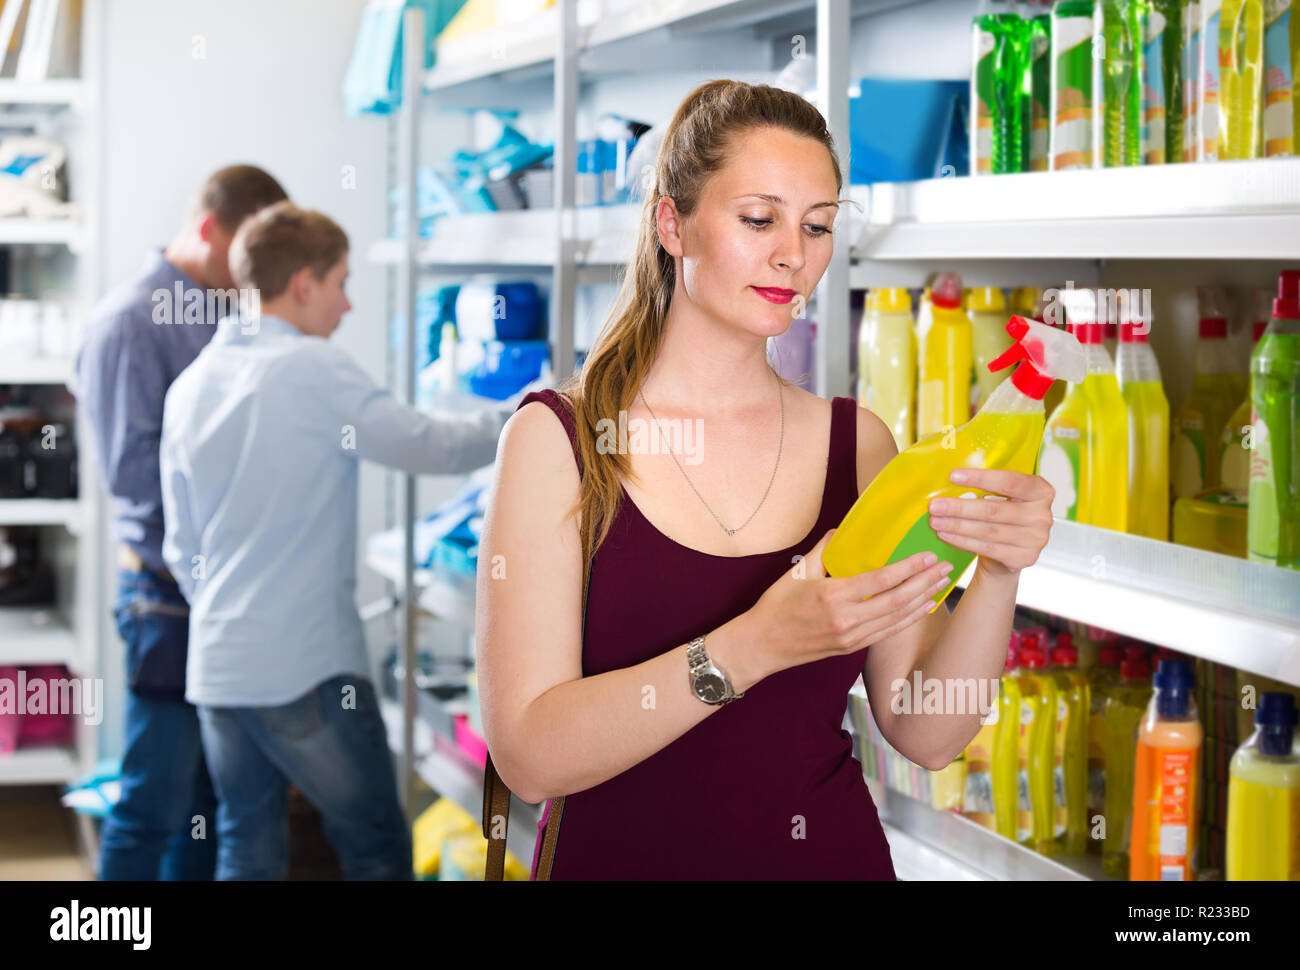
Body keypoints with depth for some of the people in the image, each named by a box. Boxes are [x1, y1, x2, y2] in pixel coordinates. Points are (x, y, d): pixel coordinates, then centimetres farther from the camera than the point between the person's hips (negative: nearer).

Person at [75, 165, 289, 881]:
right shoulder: (130, 320, -12)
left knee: (213, 792, 13)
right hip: (172, 588, -7)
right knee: (156, 802, -3)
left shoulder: (226, 315, 10)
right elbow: (130, 467, -17)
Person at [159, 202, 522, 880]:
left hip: (216, 666, 7)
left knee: (245, 855, 12)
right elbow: (431, 446, -11)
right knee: (377, 852, 4)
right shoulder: (312, 369, -10)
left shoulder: (190, 387, 12)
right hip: (305, 667, -7)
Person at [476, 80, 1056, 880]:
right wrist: (753, 647, -26)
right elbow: (529, 756, -15)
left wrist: (998, 577, -16)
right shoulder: (559, 438, -7)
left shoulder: (857, 440, 3)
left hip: (831, 854, 2)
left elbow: (926, 733, 0)